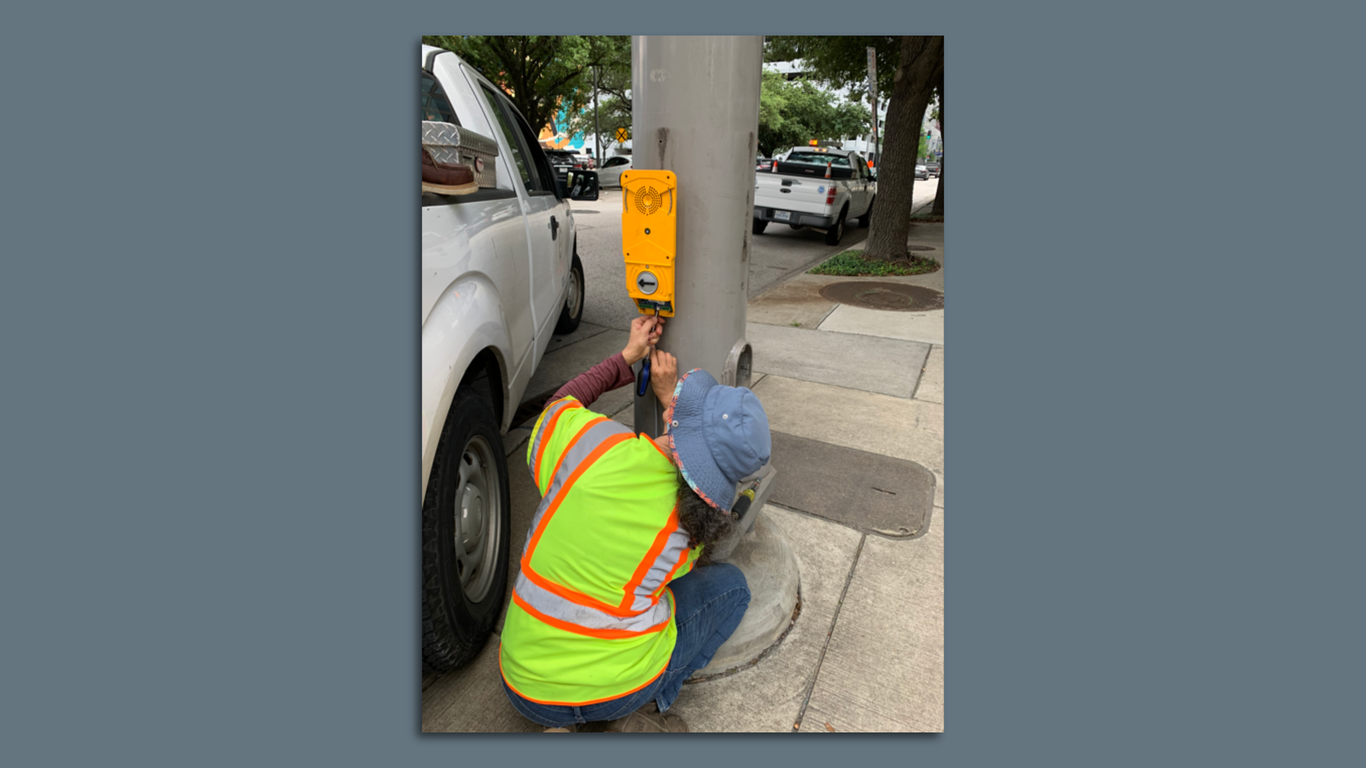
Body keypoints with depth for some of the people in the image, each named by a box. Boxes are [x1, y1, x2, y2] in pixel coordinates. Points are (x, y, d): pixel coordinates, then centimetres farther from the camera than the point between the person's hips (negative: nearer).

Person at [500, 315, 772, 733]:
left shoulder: (590, 441, -18)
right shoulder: (696, 524, -15)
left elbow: (560, 403, 7)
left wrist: (628, 356, 14)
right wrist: (671, 397, 6)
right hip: (617, 689, -2)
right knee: (730, 585, 13)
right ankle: (642, 711, 1)